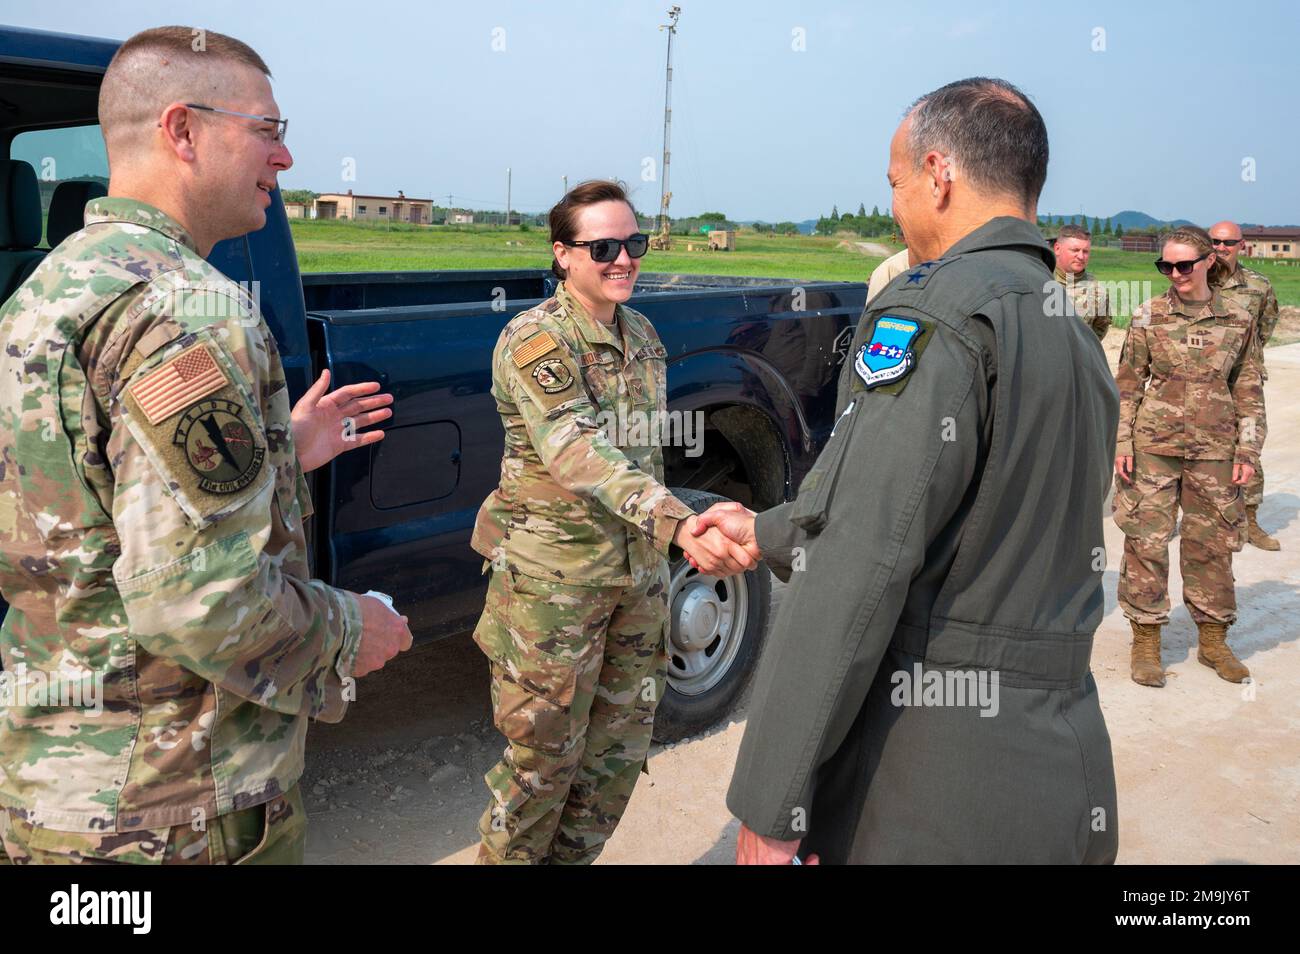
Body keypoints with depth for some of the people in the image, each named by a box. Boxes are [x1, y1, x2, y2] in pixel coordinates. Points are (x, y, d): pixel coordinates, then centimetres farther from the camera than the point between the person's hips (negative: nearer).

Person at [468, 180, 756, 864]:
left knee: (620, 748, 15)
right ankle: (508, 856, 28)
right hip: (554, 576, -7)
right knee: (544, 755, 4)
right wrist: (678, 523, -43)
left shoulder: (643, 336, 8)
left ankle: (572, 857, 35)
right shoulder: (533, 341, -15)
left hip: (640, 570, 7)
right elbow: (575, 454, -30)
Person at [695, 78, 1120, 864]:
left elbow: (861, 569, -23)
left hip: (929, 801, -8)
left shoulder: (938, 315, -15)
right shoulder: (1083, 347, 13)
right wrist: (765, 532, 28)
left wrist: (770, 803, -18)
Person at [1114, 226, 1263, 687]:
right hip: (1154, 445, -1)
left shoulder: (1239, 321, 4)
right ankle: (1146, 640, 12)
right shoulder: (1149, 315, 0)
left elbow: (1250, 390, 8)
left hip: (1214, 450, 1)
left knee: (1212, 545, 9)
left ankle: (1213, 638, 25)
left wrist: (1248, 450, 2)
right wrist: (1121, 442, -4)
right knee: (1146, 540, 0)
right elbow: (1127, 384, 2)